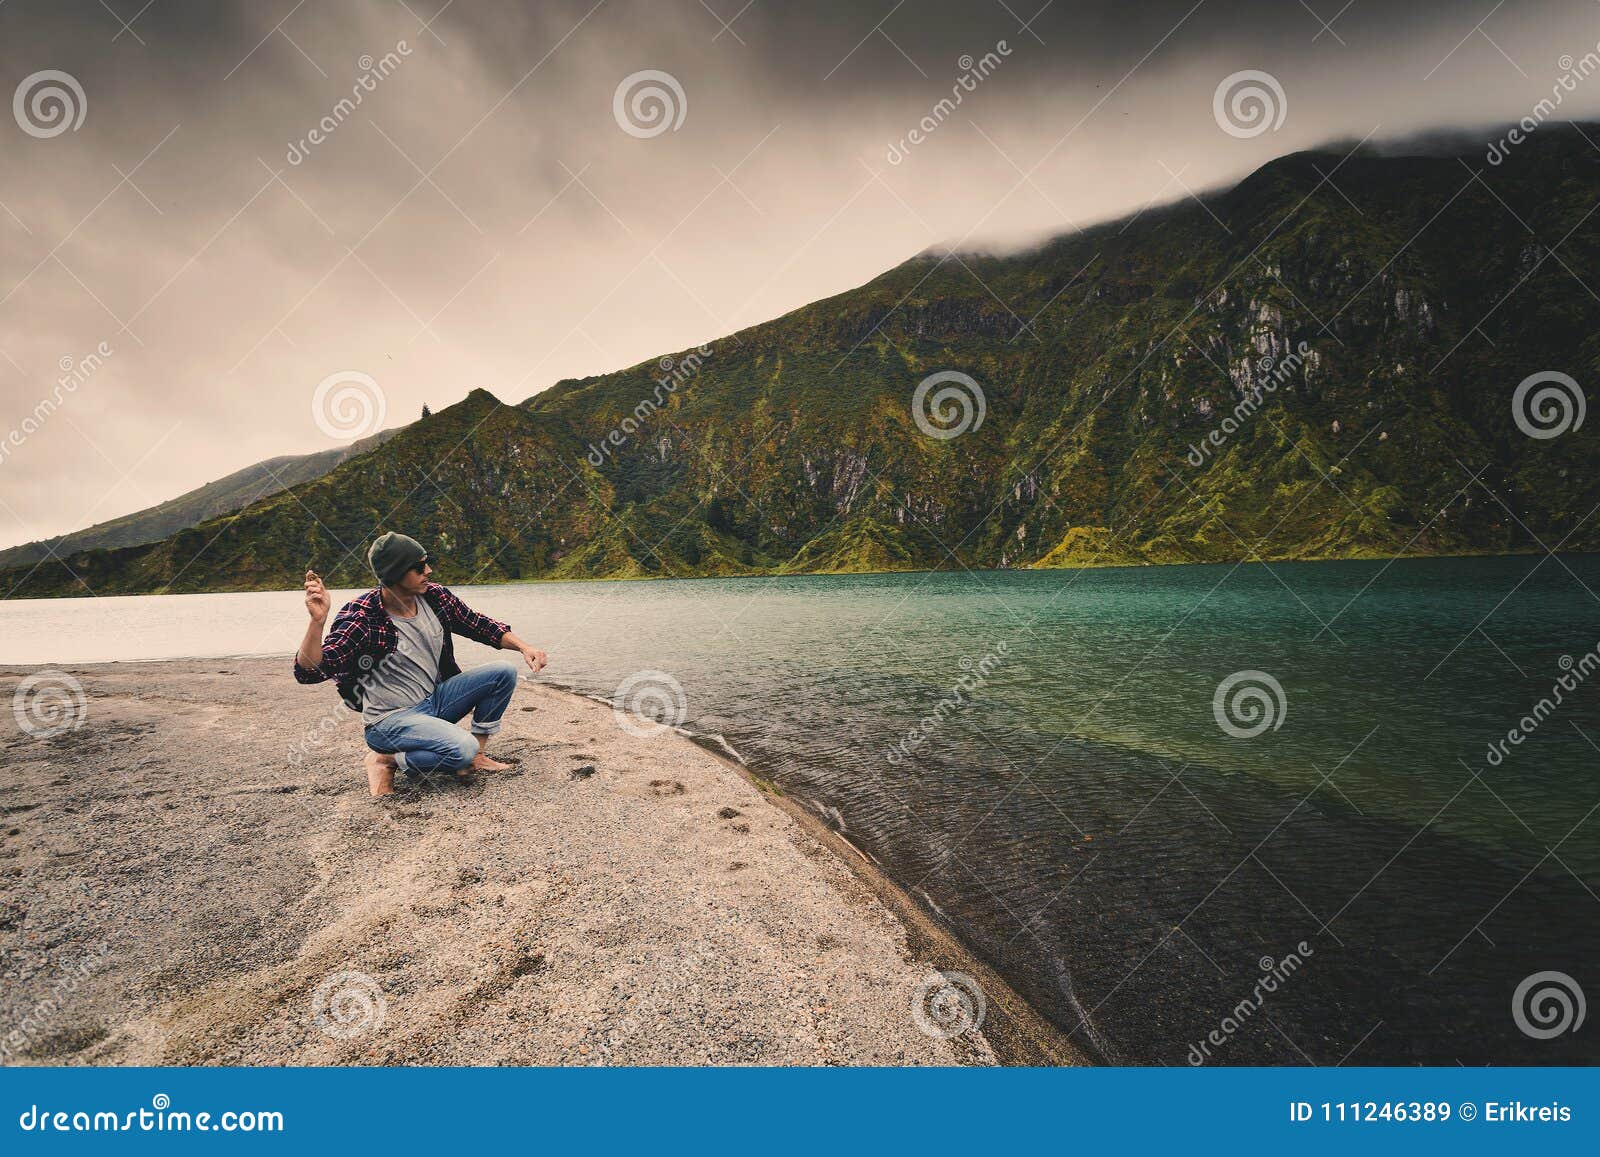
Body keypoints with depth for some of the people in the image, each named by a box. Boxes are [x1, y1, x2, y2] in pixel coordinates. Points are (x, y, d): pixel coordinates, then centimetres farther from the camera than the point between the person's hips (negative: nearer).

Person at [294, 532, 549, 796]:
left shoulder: (435, 597, -4)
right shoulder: (362, 618, -20)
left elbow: (481, 626, 7)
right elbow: (309, 672, -25)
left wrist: (525, 648, -7)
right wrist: (317, 621, -41)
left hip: (435, 701, 7)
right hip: (392, 719, -7)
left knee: (504, 672, -7)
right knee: (463, 748, -31)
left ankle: (475, 758, 2)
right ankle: (386, 761, -4)